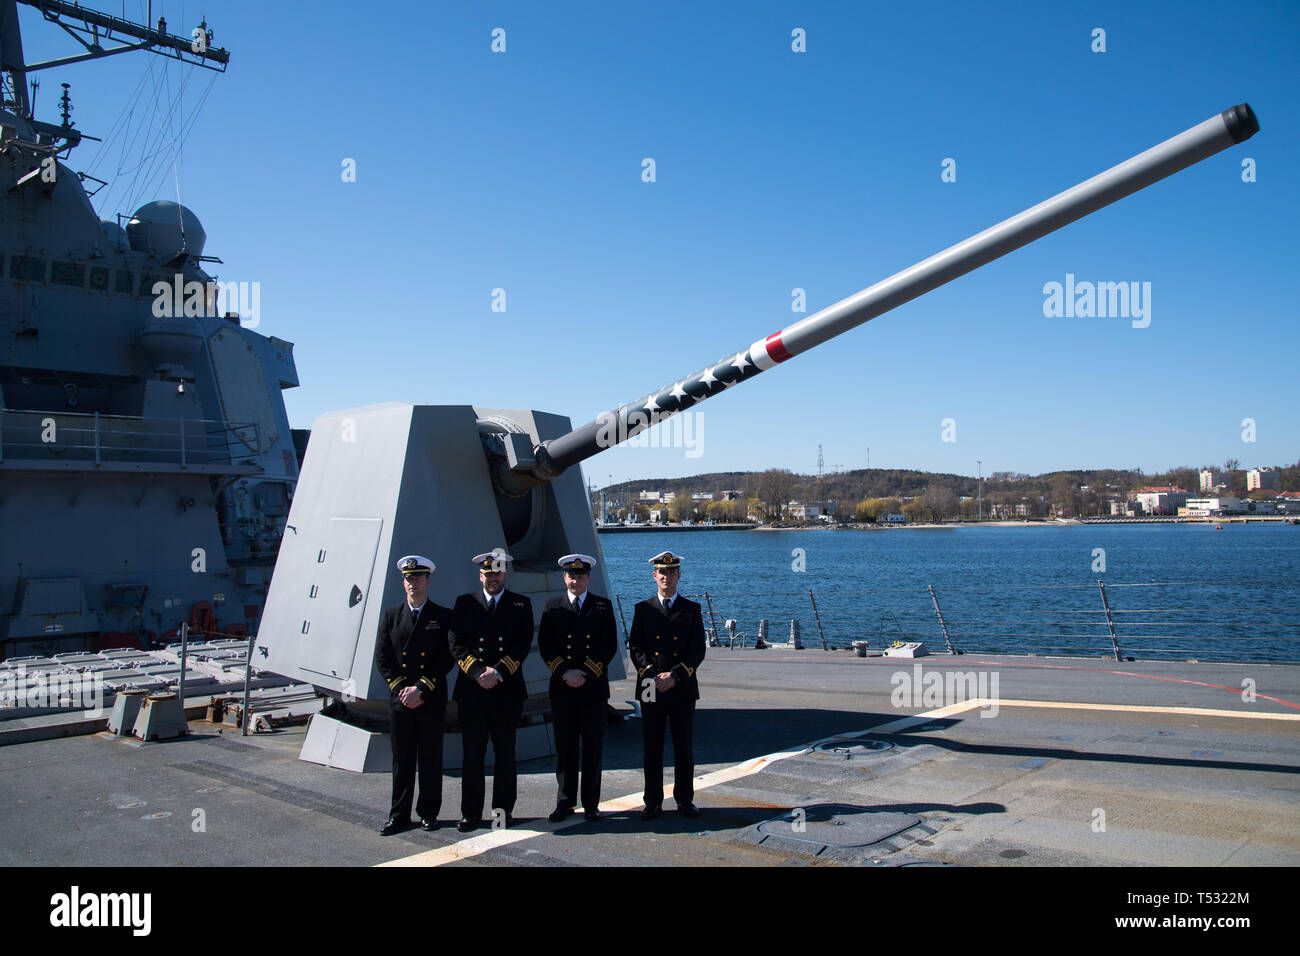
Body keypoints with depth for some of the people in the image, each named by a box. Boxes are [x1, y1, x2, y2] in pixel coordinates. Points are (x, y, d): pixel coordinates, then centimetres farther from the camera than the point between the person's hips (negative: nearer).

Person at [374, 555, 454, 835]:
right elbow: (382, 658, 4)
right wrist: (401, 689, -8)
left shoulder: (443, 617, 1)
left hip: (431, 700, -2)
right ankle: (399, 815, 15)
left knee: (430, 759, 6)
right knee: (402, 760, 7)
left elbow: (446, 659, -5)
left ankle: (428, 813, 17)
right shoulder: (390, 615, 8)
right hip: (399, 700, 2)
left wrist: (420, 689, -13)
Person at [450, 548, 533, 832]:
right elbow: (456, 644, 2)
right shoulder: (465, 603, 10)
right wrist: (478, 672, -11)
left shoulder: (521, 604, 8)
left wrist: (498, 672, -12)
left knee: (505, 753, 6)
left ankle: (503, 809, 16)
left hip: (507, 690, 0)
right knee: (472, 753, 3)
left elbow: (523, 644, -1)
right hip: (471, 689, 0)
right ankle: (471, 813, 12)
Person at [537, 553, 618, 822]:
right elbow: (545, 645, 3)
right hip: (562, 688, 1)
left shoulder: (603, 606, 6)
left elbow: (610, 646, 0)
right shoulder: (553, 607, 8)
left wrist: (586, 674, -9)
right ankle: (565, 802, 15)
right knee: (565, 747, 5)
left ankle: (591, 804, 13)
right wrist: (564, 672, -10)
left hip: (593, 687, -1)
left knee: (593, 747, 4)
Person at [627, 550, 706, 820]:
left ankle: (685, 800, 18)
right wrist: (654, 676, -12)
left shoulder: (691, 610, 6)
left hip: (683, 689, 0)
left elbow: (698, 651, 0)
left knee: (683, 747, 6)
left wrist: (675, 675, -12)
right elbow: (635, 648, 2)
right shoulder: (643, 609, 8)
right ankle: (653, 802, 13)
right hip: (650, 688, 0)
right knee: (652, 748, 4)